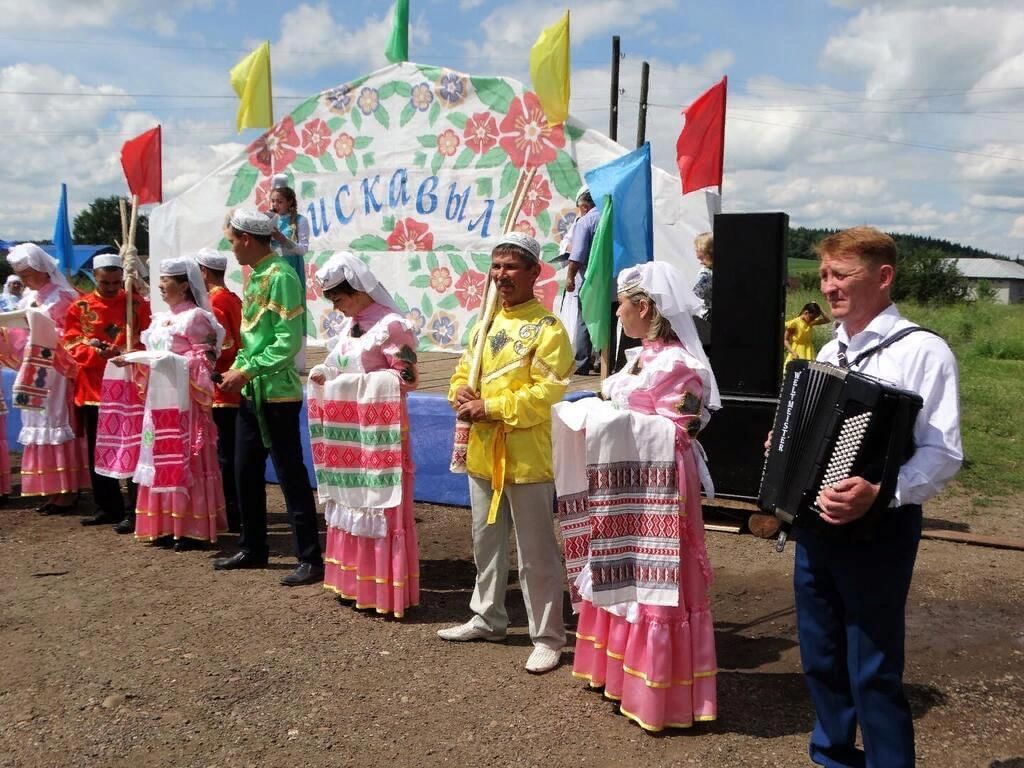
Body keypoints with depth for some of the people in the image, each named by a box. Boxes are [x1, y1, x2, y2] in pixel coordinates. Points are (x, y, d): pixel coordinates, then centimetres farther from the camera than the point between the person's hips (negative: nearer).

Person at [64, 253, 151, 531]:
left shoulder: (137, 304, 2)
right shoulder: (80, 307, 7)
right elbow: (72, 345, 0)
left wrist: (128, 354, -20)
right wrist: (97, 353, -18)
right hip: (93, 389, 4)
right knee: (98, 453, 12)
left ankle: (134, 512, 1)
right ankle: (108, 507, 25)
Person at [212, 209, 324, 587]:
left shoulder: (281, 276, -16)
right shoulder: (254, 276, 12)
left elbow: (288, 342, -21)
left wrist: (246, 371, -18)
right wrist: (235, 370, 5)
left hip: (277, 393, -9)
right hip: (251, 392, 9)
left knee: (291, 474, -4)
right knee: (246, 471, 15)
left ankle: (311, 559, 4)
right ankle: (253, 548, 29)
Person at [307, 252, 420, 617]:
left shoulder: (391, 325, -14)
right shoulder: (350, 324, 11)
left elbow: (406, 379, -17)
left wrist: (353, 382, -18)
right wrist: (324, 373, 2)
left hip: (381, 429, -9)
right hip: (348, 428, 9)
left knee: (381, 507, -3)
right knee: (349, 501, 14)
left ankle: (385, 589, 6)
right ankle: (354, 580, 26)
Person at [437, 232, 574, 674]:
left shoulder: (547, 328, -12)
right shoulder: (486, 322, 13)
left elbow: (545, 394, -20)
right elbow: (463, 370, 17)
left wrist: (491, 408, -20)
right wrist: (460, 394, -6)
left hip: (526, 457, -8)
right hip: (482, 453, 8)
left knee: (536, 553, 2)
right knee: (486, 541, 21)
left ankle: (548, 638, 14)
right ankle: (487, 618, 37)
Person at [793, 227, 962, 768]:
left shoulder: (922, 351, -12)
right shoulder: (829, 352, 11)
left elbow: (942, 454, -19)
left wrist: (879, 493, -33)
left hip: (877, 530, -7)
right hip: (816, 524, 7)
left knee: (874, 670, 1)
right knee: (820, 657, 18)